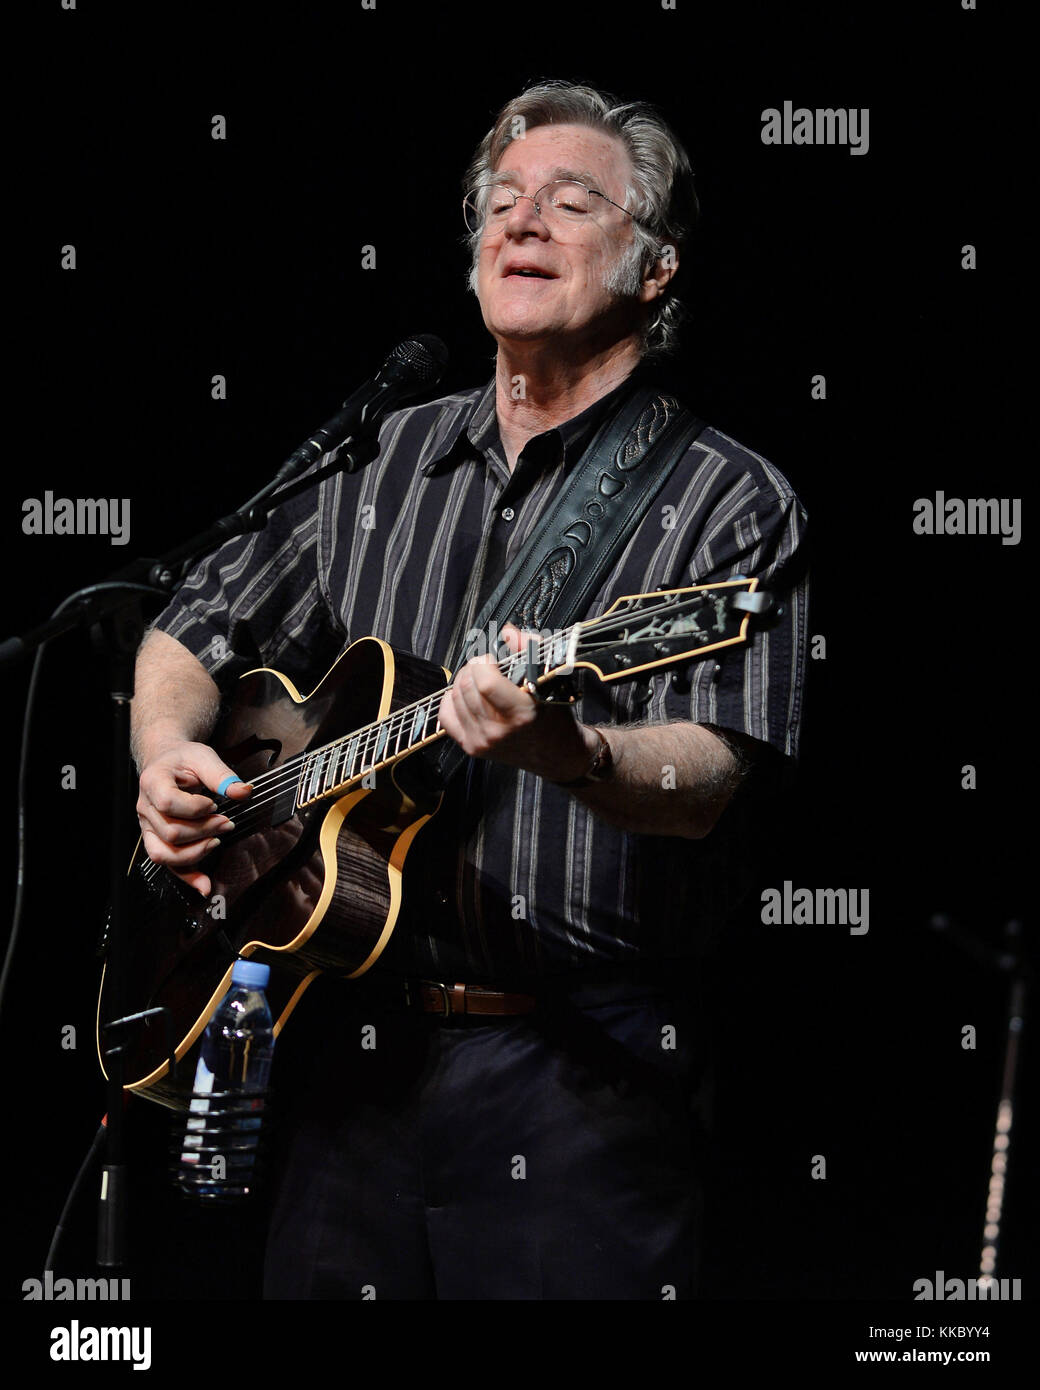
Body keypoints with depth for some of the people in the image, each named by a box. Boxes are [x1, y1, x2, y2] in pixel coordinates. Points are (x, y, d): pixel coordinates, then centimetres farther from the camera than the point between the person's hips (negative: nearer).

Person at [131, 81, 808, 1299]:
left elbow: (707, 783, -15)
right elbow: (192, 638, 24)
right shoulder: (377, 463, 15)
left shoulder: (729, 503, -1)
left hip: (583, 1074, -5)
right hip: (350, 1048, 5)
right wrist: (168, 758, 3)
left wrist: (560, 750, -35)